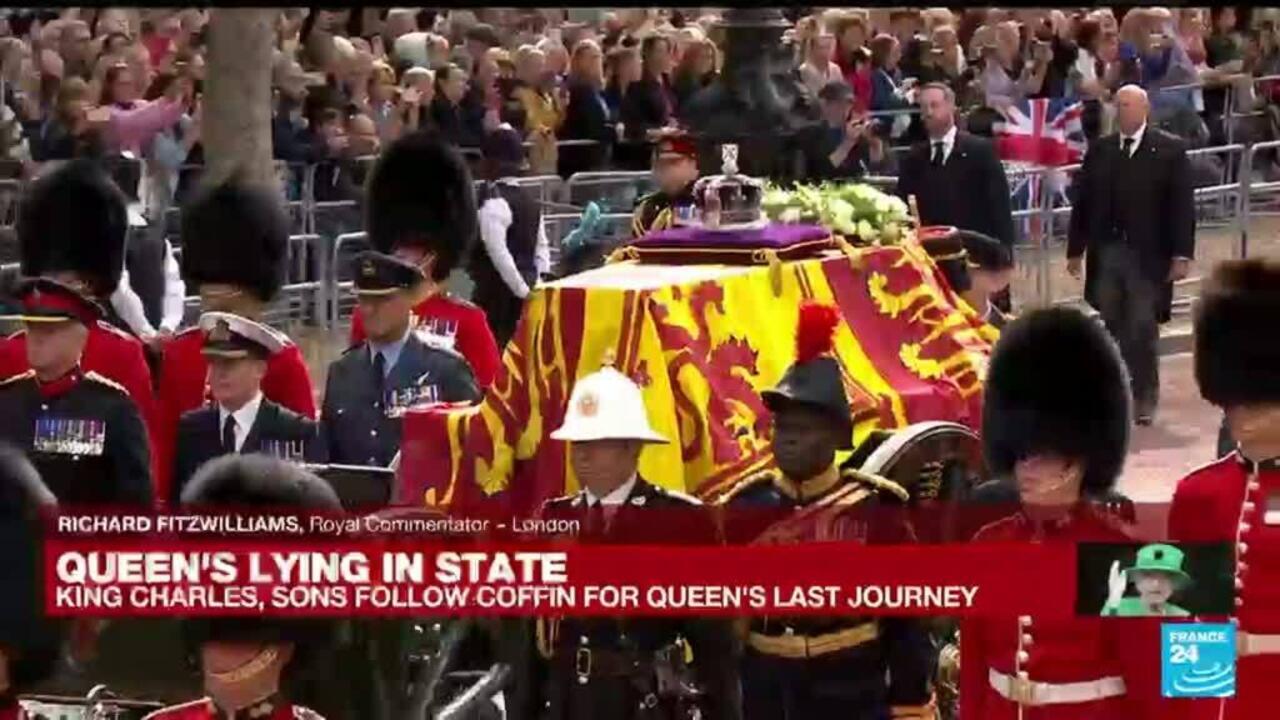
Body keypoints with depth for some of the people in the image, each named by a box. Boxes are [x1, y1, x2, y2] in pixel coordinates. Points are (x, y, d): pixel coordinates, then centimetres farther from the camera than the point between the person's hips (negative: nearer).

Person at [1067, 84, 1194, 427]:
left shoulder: (1170, 150, 0)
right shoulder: (1099, 151, 10)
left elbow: (1182, 205, -4)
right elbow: (1083, 202, 12)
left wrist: (1182, 254, -9)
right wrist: (1075, 250, 9)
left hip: (1148, 257, -4)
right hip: (1106, 254, 4)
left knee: (1142, 331, -5)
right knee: (1113, 331, 6)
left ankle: (1144, 399, 5)